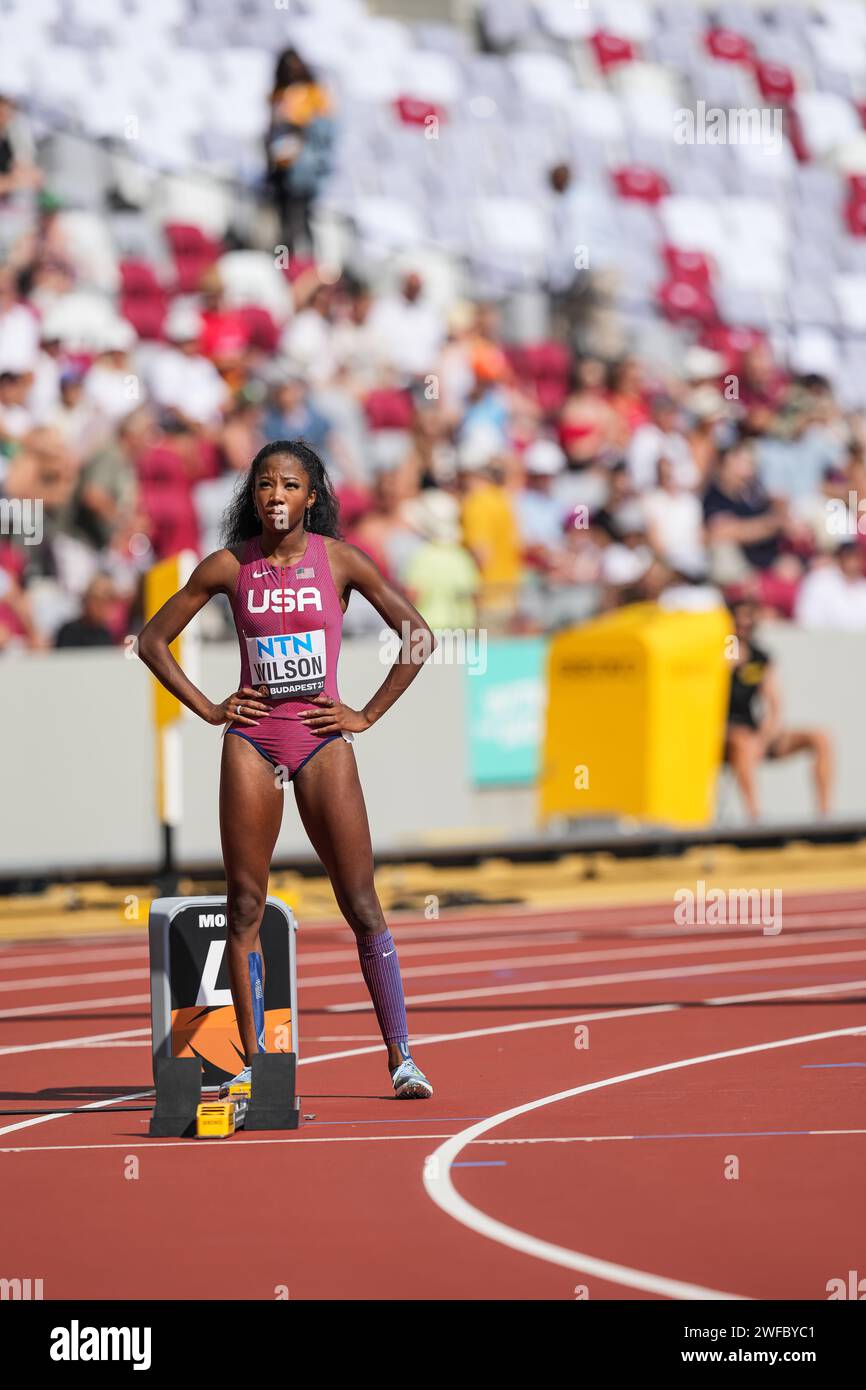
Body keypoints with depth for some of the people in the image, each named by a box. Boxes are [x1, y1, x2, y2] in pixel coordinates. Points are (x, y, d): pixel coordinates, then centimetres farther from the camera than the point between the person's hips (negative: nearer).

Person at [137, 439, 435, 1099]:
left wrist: (367, 715, -1)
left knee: (363, 906, -3)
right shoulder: (228, 567, 1)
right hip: (252, 742, 1)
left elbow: (419, 637, 3)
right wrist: (208, 709, 2)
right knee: (245, 909, -1)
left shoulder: (340, 560, -1)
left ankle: (401, 1056, 0)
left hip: (323, 743, -1)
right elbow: (153, 640, 9)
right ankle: (253, 1062, 3)